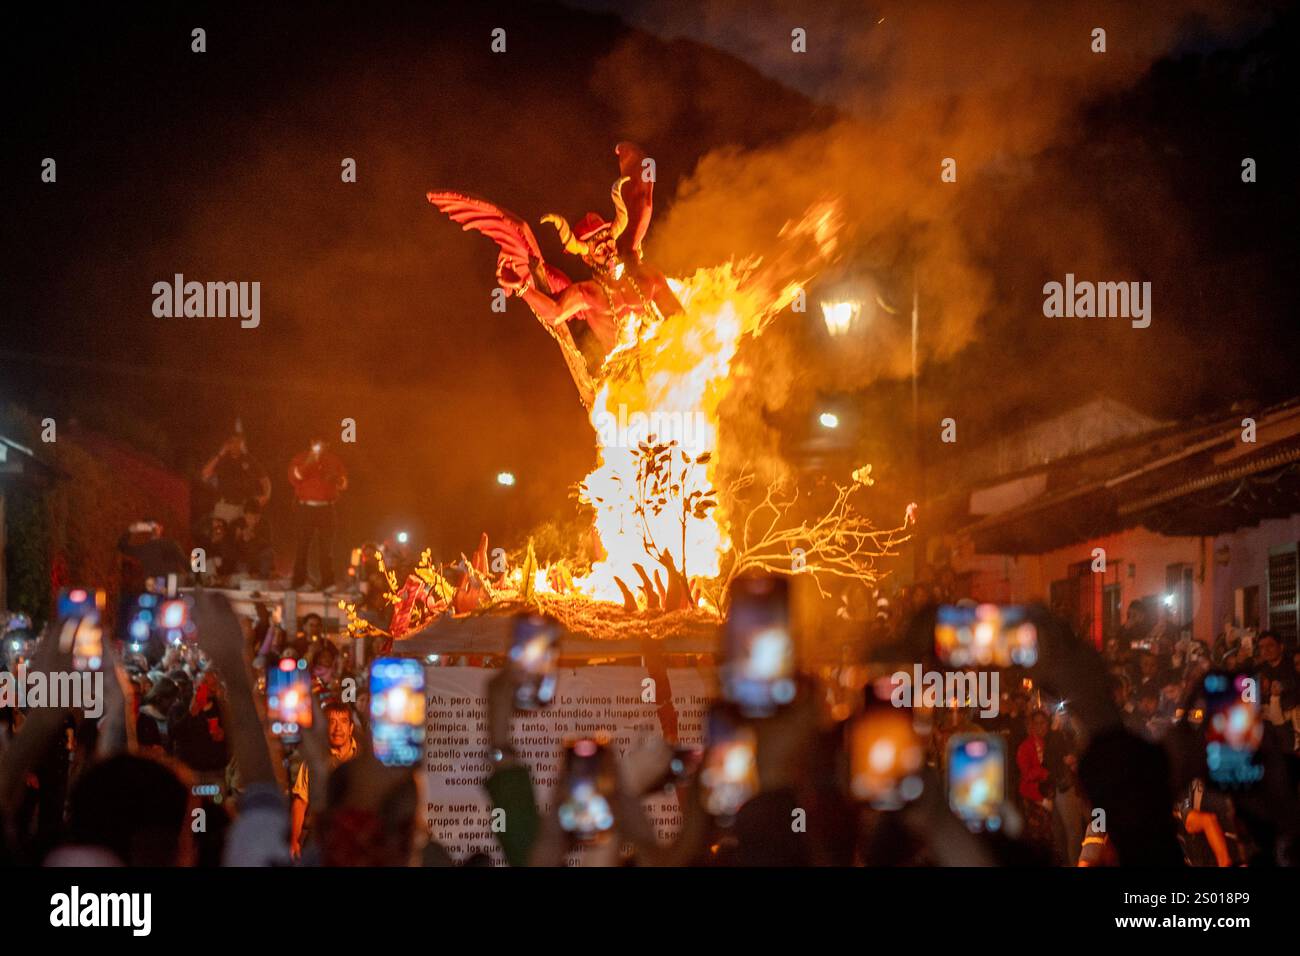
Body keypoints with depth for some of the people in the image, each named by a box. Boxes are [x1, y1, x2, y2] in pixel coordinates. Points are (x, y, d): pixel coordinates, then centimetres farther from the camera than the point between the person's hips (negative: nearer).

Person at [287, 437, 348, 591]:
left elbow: (343, 484, 13)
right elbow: (294, 478, -7)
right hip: (304, 507, -1)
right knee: (302, 545, -5)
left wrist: (335, 478, -8)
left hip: (325, 508, 1)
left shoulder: (333, 460, 12)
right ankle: (298, 581, 0)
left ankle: (327, 582, -4)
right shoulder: (301, 458, 7)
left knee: (326, 545, -5)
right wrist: (308, 463, -15)